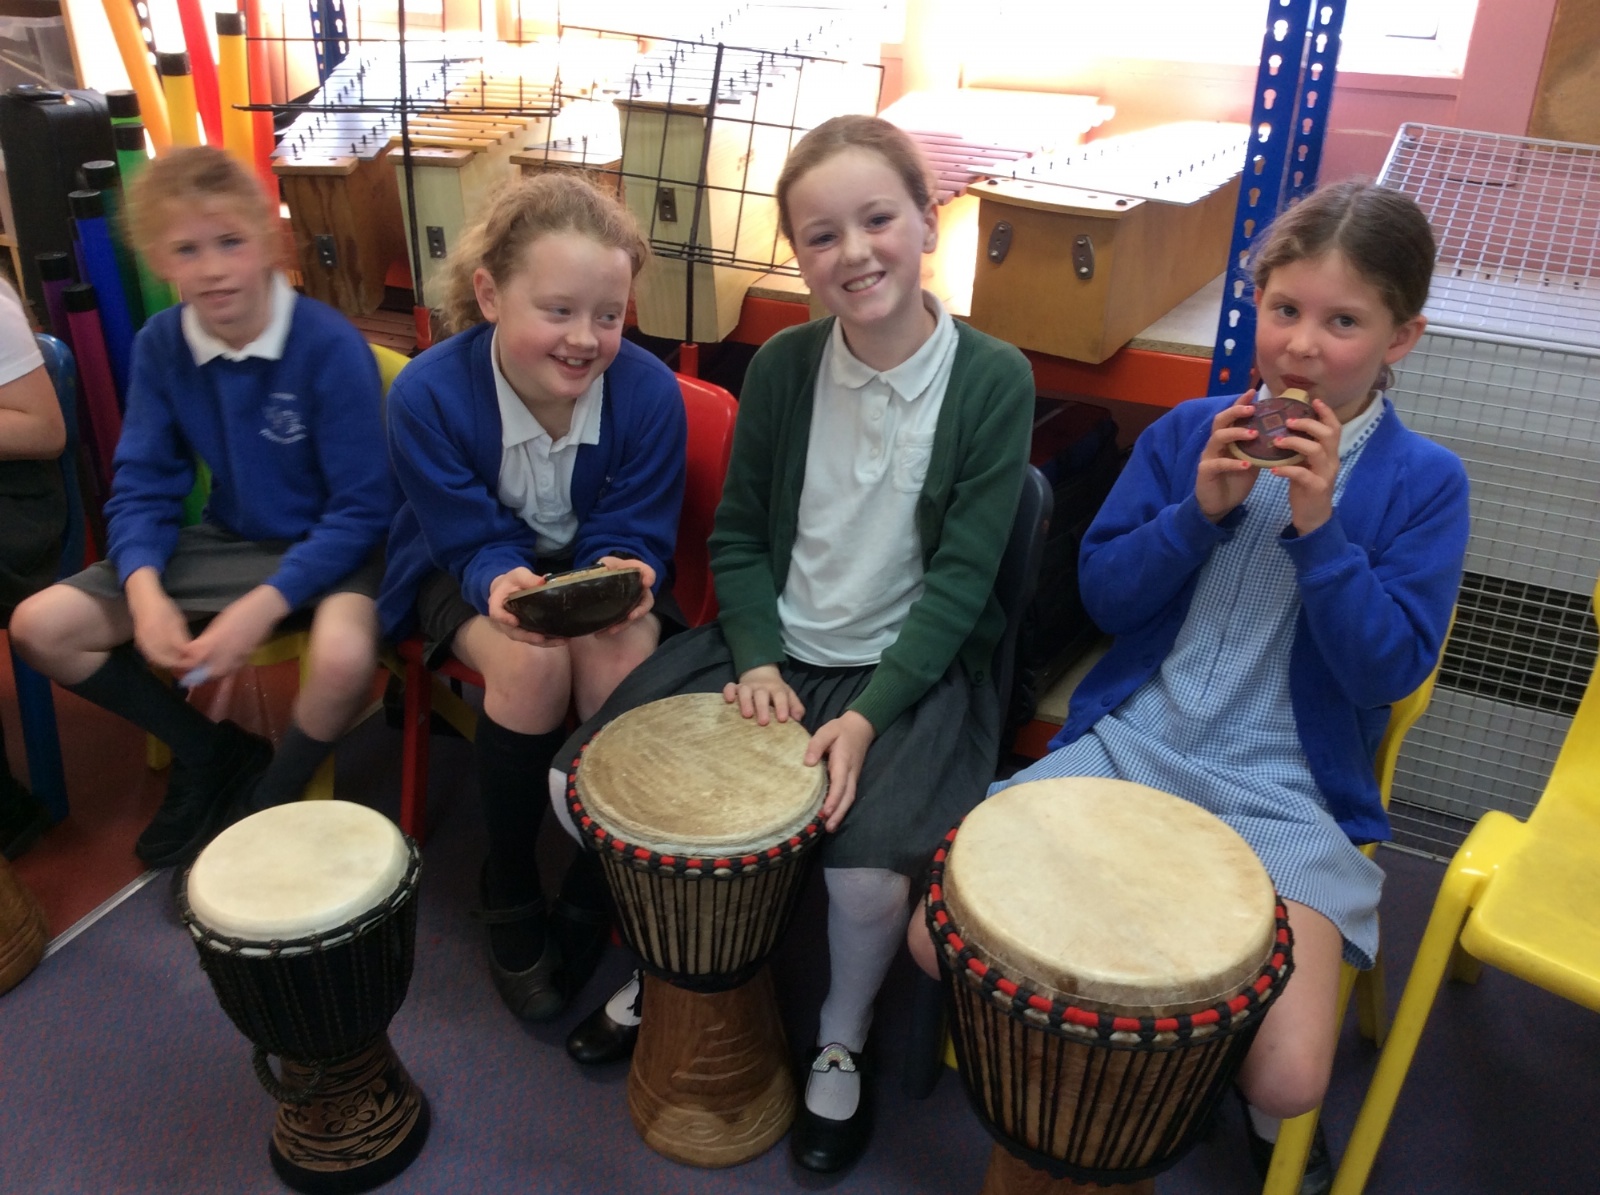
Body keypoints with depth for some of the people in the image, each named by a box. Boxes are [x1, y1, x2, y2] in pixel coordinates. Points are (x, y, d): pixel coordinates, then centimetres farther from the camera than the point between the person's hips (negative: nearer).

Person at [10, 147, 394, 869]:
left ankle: (267, 799, -3)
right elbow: (143, 486, 0)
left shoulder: (329, 345, -21)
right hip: (232, 541, 6)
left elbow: (363, 507, -20)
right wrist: (145, 590, -20)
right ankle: (211, 753, 15)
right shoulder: (160, 345, -4)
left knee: (344, 657, -37)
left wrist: (262, 607, -27)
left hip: (331, 545, -5)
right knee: (41, 626, -5)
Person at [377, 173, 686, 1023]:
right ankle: (510, 893, -5)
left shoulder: (648, 390, -22)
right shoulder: (428, 394, -25)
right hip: (469, 569, -1)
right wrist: (503, 583, -42)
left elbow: (633, 533, -14)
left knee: (625, 661, -30)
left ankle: (595, 889, -6)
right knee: (533, 666, -32)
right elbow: (472, 540, -18)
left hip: (590, 561, 2)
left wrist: (623, 574, -39)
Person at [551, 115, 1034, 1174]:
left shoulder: (994, 381, -11)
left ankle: (841, 1045, 11)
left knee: (868, 870, -26)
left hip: (912, 664, -3)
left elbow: (961, 578, -12)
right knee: (583, 780, -7)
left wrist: (868, 714, -20)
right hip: (775, 648, 4)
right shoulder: (784, 366, -2)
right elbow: (738, 536, 5)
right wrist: (756, 661, -11)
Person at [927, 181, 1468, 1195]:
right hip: (1130, 740, 3)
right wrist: (1200, 512, -13)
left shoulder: (1424, 483, -1)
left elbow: (1391, 671, -7)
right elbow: (1104, 595, 3)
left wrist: (1317, 528, -18)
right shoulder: (1192, 431, 5)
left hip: (1290, 794, -2)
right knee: (940, 938, -11)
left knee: (1287, 1078, -20)